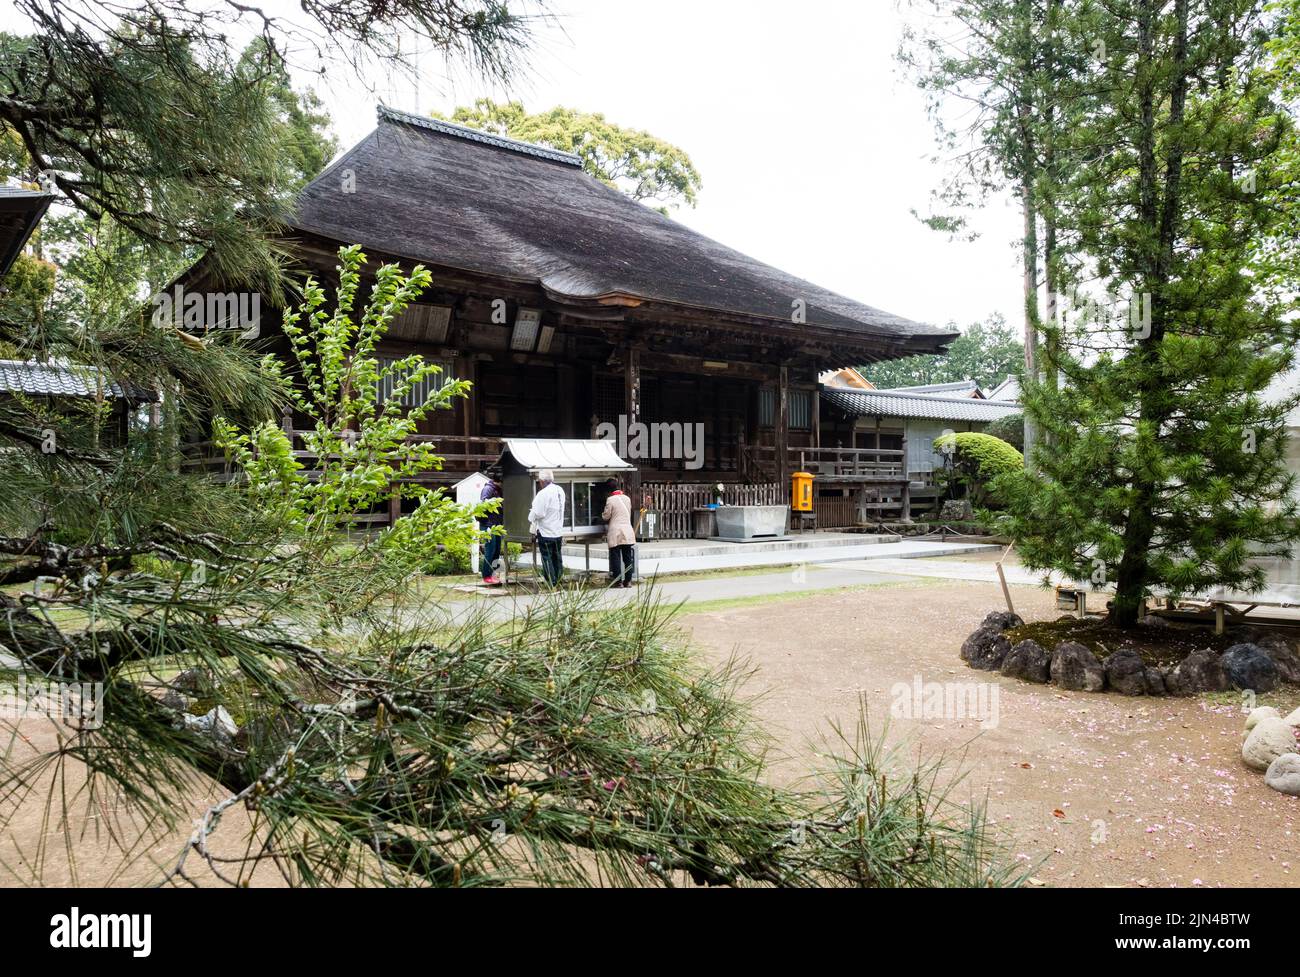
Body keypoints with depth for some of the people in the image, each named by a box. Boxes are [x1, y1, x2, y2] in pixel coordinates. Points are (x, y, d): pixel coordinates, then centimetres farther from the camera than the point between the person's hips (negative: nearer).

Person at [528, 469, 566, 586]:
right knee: (557, 557, 15)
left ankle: (551, 582, 2)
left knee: (547, 558, 1)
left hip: (545, 532, -8)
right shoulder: (560, 490, 4)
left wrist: (531, 518, -2)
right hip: (558, 531, 8)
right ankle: (558, 580, 21)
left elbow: (538, 513, -23)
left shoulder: (543, 493, -22)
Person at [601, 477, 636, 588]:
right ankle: (628, 581, 10)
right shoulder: (627, 498, 7)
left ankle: (618, 581, 0)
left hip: (615, 534, -4)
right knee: (627, 558, 9)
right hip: (628, 532, 4)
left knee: (616, 558, 1)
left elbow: (606, 516, -2)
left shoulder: (610, 500, -8)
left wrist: (603, 514, 19)